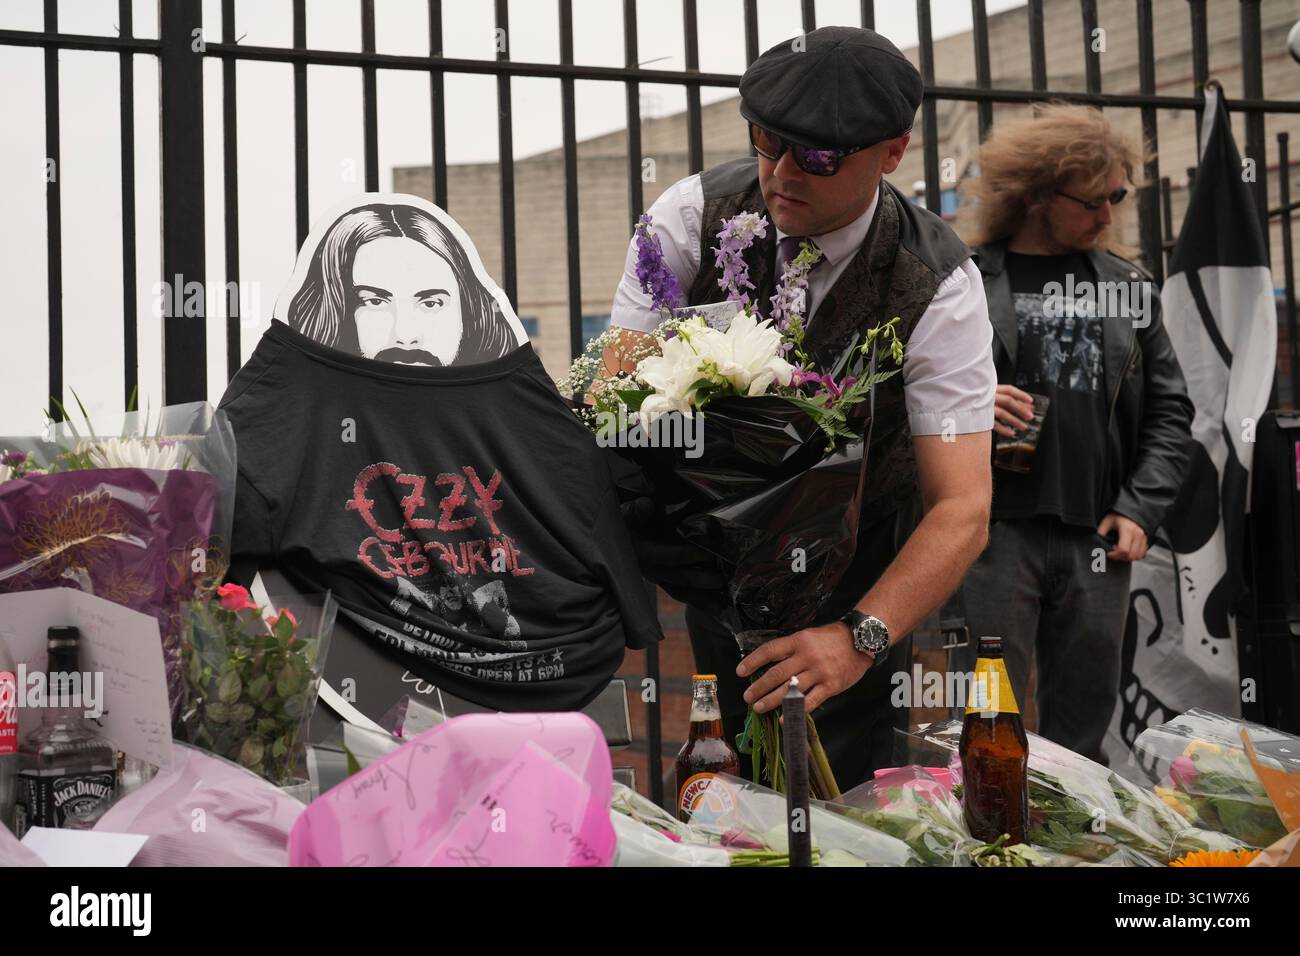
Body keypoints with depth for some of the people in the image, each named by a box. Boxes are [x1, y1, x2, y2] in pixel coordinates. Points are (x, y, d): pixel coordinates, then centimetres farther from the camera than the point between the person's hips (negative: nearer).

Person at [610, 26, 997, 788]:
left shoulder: (940, 286, -20)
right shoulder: (694, 216, -15)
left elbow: (963, 510, -27)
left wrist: (859, 638, -43)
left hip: (852, 544, -1)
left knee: (841, 790, -8)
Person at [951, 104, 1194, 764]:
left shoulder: (1126, 284, 13)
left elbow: (1169, 410, 14)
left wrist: (1140, 509, 2)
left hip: (1099, 540, 4)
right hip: (997, 532, -4)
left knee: (1084, 725, 10)